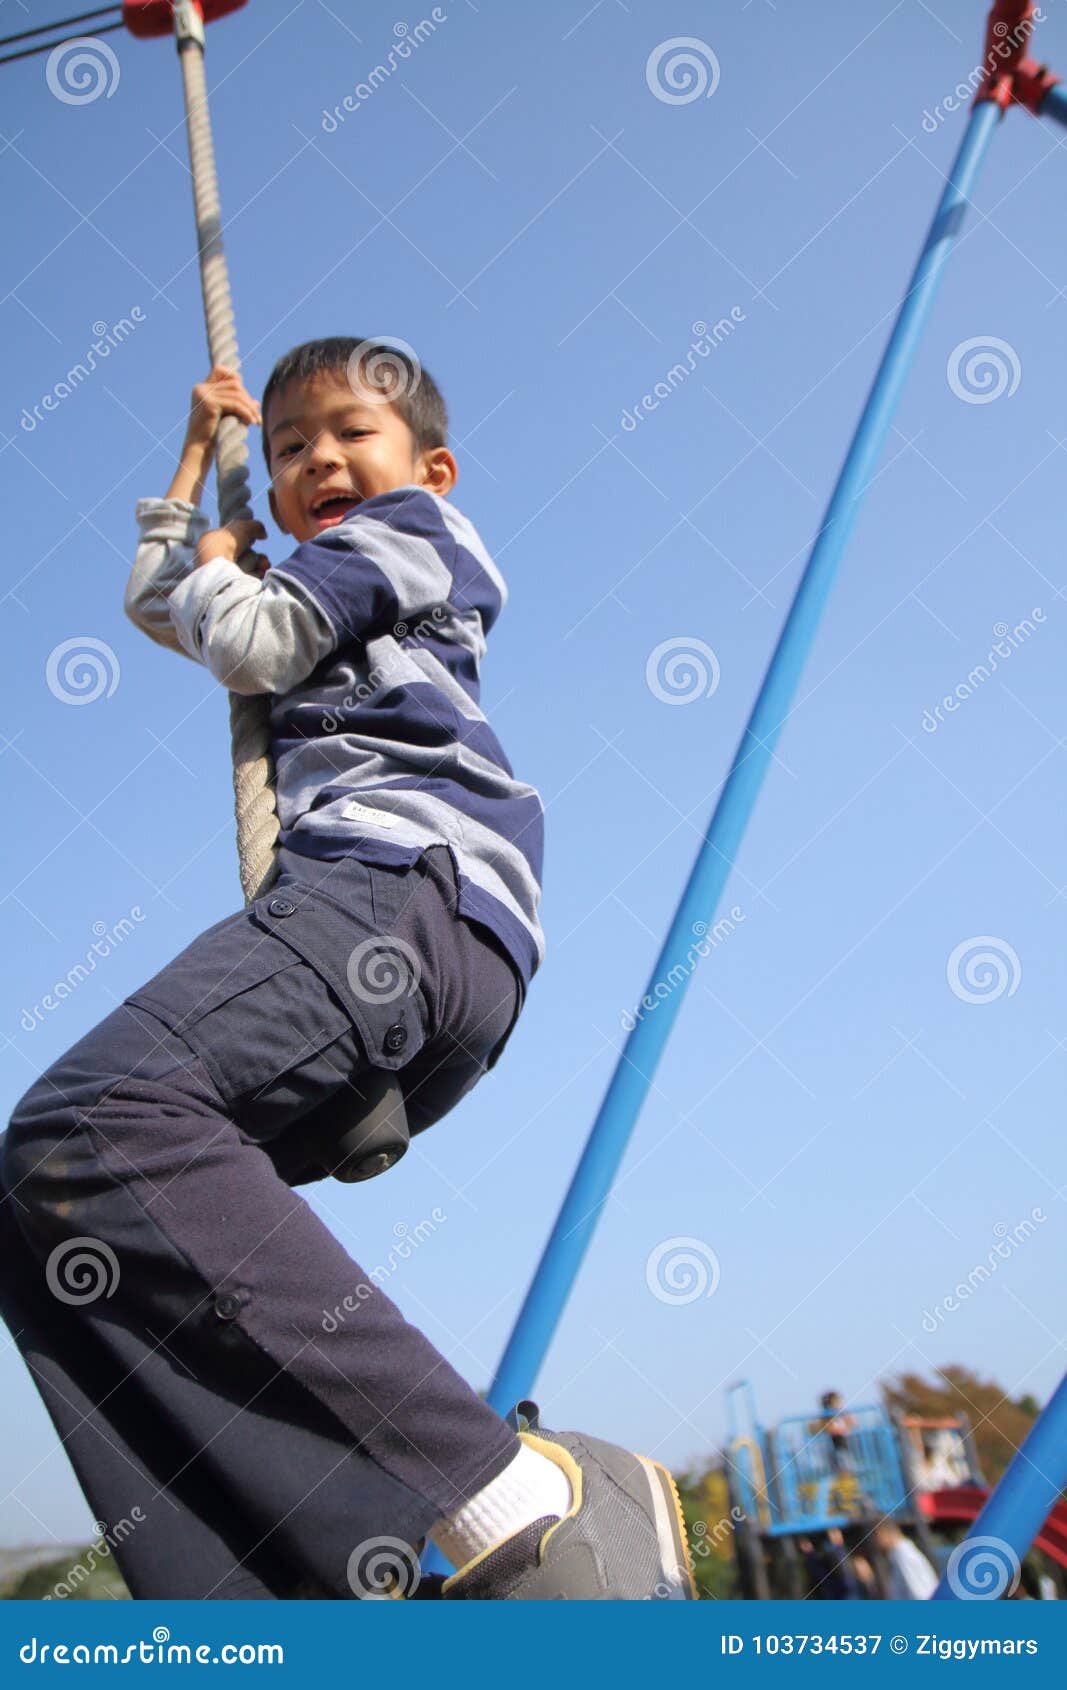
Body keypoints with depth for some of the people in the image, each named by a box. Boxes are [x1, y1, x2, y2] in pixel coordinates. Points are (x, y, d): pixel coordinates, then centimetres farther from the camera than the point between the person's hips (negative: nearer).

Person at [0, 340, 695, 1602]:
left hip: (411, 882, -9)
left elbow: (250, 646, 4)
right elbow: (155, 602, 51)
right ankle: (278, 1594, -24)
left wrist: (222, 567, 26)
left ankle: (511, 1492, -37)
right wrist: (201, 448, 54)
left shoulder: (409, 528, 18)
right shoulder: (329, 597, 42)